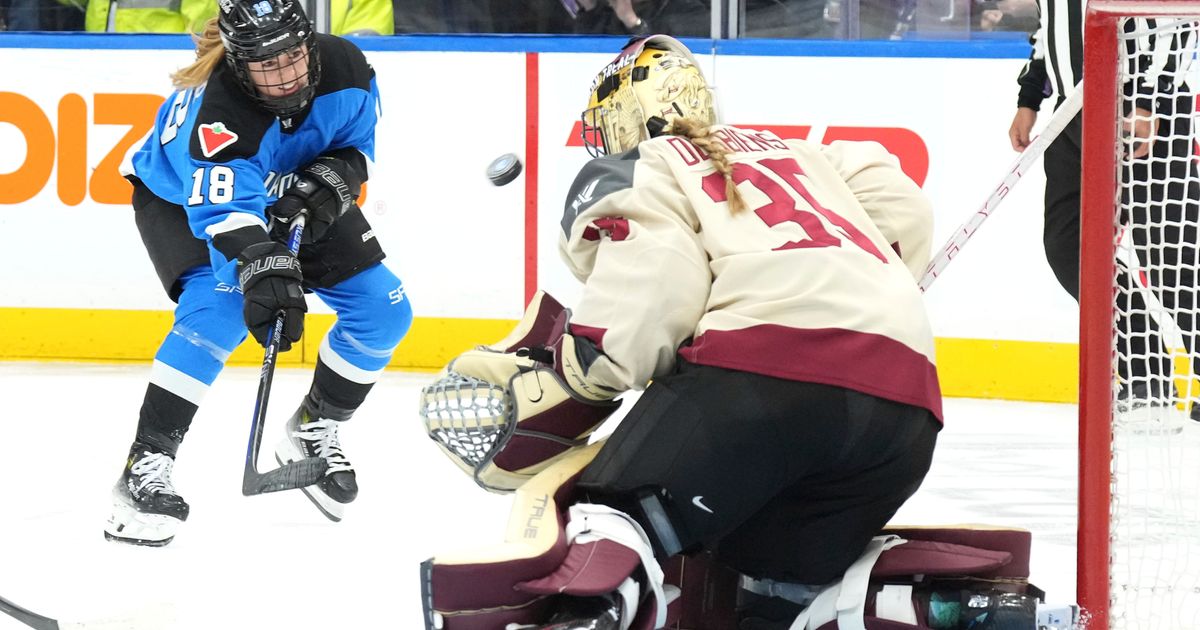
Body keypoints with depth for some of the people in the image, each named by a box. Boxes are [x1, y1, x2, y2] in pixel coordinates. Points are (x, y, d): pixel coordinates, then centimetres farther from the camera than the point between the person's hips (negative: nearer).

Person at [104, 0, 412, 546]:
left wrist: (331, 181, -26)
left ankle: (313, 434, 20)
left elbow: (357, 145, -6)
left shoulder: (344, 67, -25)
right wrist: (264, 272, -65)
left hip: (294, 199, 6)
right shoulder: (217, 113, -41)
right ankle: (144, 471, -33)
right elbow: (226, 212, -50)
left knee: (383, 311, -2)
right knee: (218, 309, -33)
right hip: (182, 198, -6)